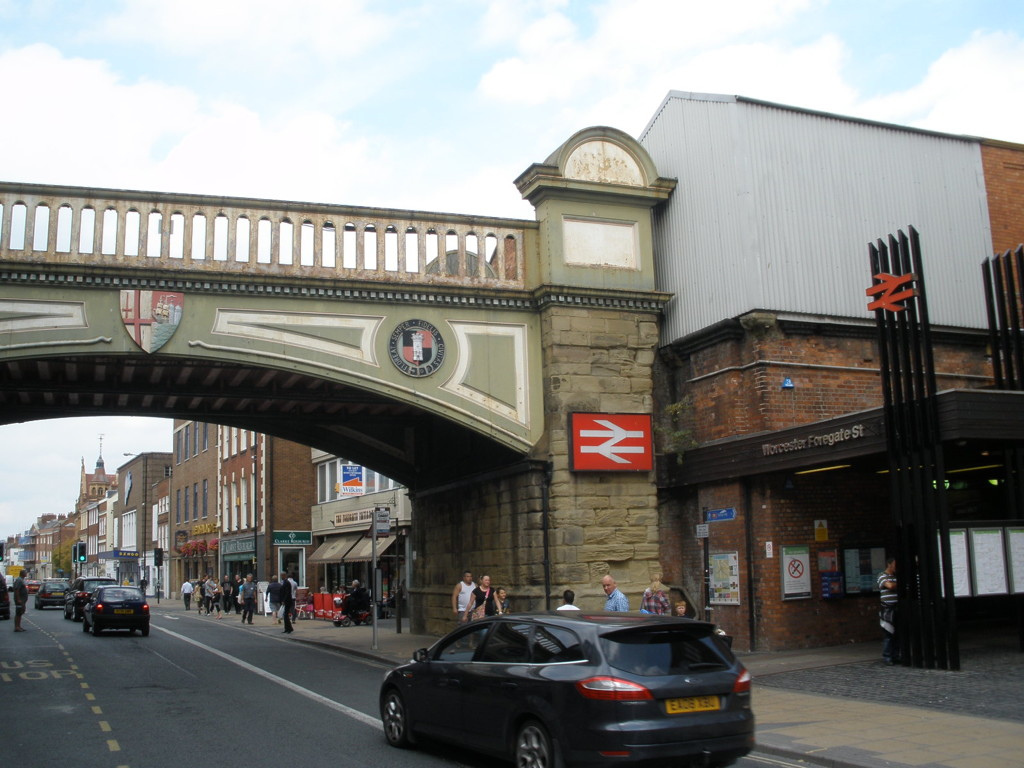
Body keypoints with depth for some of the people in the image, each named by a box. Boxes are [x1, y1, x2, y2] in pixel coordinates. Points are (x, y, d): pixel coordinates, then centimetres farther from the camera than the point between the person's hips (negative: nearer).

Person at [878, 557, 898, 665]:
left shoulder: (895, 576, 17)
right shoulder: (882, 576, -4)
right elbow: (890, 585, -20)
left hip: (896, 608, 7)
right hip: (888, 609, -7)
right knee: (889, 633, -7)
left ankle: (895, 655, 15)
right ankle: (887, 657, 0)